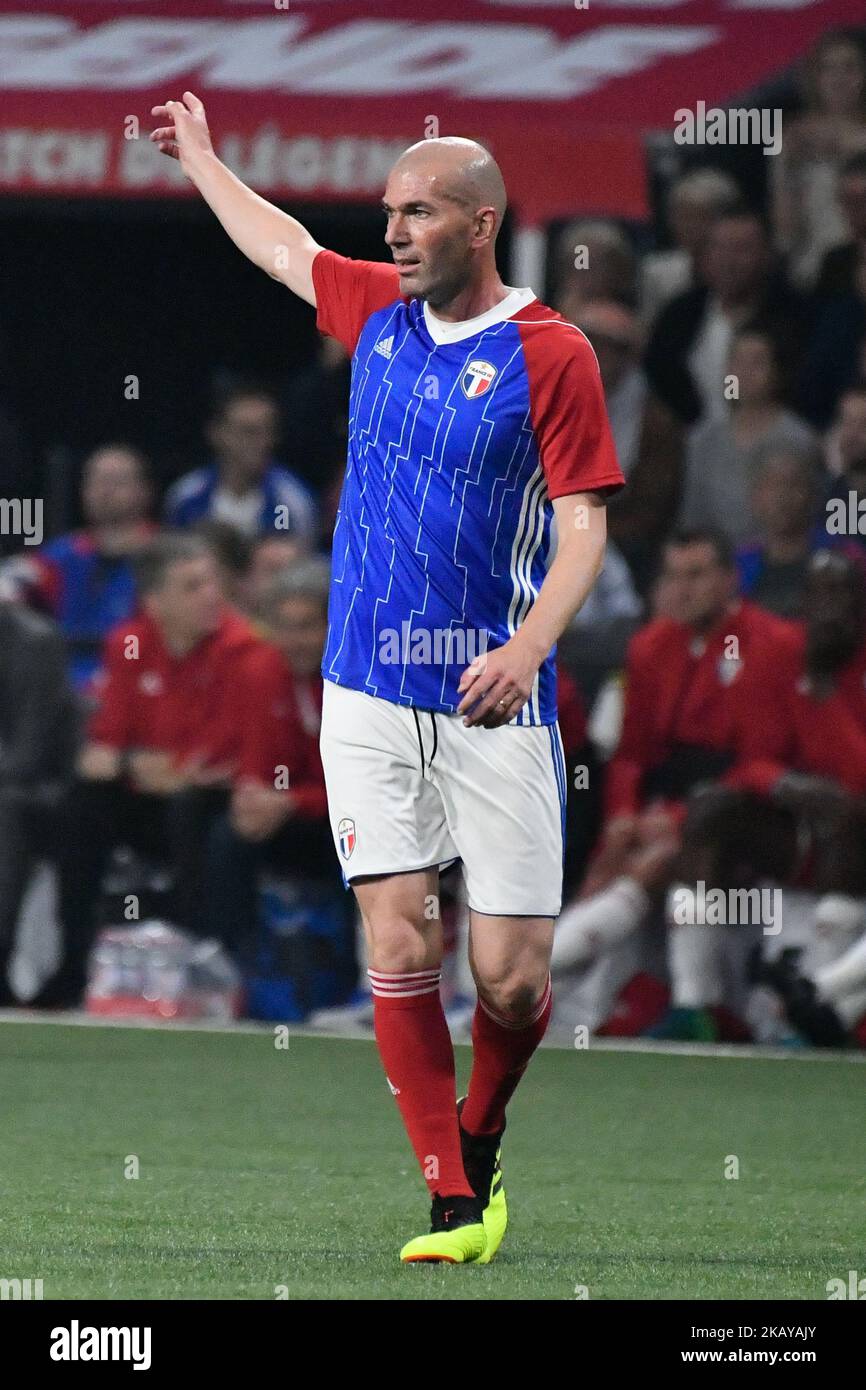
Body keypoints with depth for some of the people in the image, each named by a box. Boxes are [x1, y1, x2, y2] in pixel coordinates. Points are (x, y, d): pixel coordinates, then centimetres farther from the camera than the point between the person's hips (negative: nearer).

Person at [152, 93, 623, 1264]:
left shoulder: (551, 354, -7)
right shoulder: (378, 311, 8)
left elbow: (584, 523, -10)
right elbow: (282, 246, 28)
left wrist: (527, 646, -24)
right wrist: (200, 158, 41)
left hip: (493, 705, -4)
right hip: (370, 695, 4)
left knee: (511, 977, -4)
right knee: (399, 945, -7)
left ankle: (481, 1144, 25)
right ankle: (452, 1205, -3)